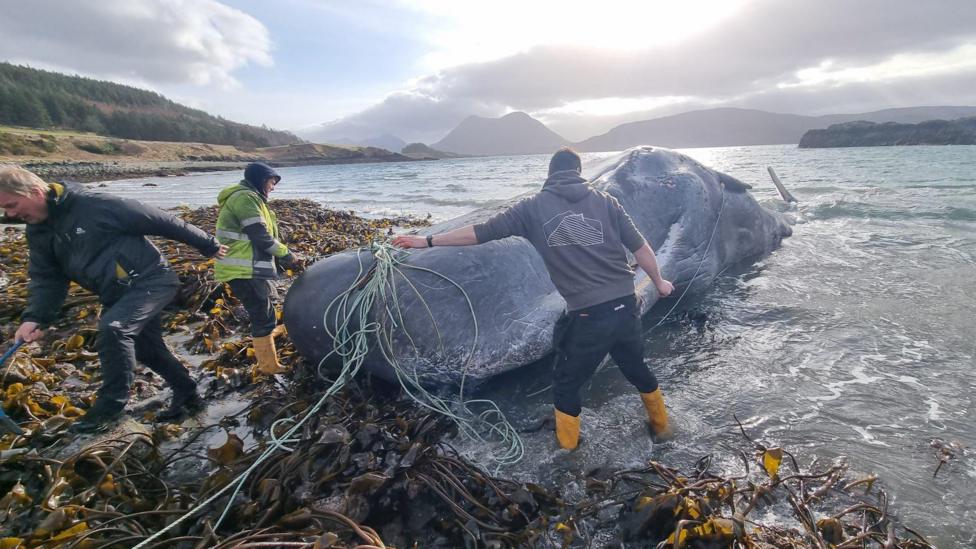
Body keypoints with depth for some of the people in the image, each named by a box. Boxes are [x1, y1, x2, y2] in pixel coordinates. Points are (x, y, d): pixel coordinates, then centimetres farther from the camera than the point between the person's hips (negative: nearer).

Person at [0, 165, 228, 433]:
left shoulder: (94, 205, -19)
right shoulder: (39, 233, 6)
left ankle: (110, 404, -11)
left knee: (112, 326, -27)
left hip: (151, 280, -9)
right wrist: (34, 317, -15)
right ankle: (187, 396, 31)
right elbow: (45, 278, 4)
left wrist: (207, 245, -10)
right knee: (148, 349, 14)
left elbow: (158, 221, -15)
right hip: (118, 295, 9)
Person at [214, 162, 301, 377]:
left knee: (263, 314, 19)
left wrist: (286, 257, 13)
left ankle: (266, 362, 31)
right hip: (244, 270, -11)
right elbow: (260, 235, -19)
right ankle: (269, 368, 4)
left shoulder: (250, 198, 22)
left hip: (248, 268, 11)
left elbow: (258, 237, 21)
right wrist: (287, 255, -7)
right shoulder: (245, 197, -12)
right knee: (264, 317, -5)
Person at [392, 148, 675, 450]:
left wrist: (427, 241, 8)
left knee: (566, 385, 19)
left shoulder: (533, 207, 1)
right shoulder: (604, 200, 7)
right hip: (626, 306, 4)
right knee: (636, 367, 30)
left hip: (587, 316, -4)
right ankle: (661, 426, 50)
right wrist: (659, 282, 25)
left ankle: (567, 449, 31)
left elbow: (481, 232, 0)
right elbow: (640, 247, 8)